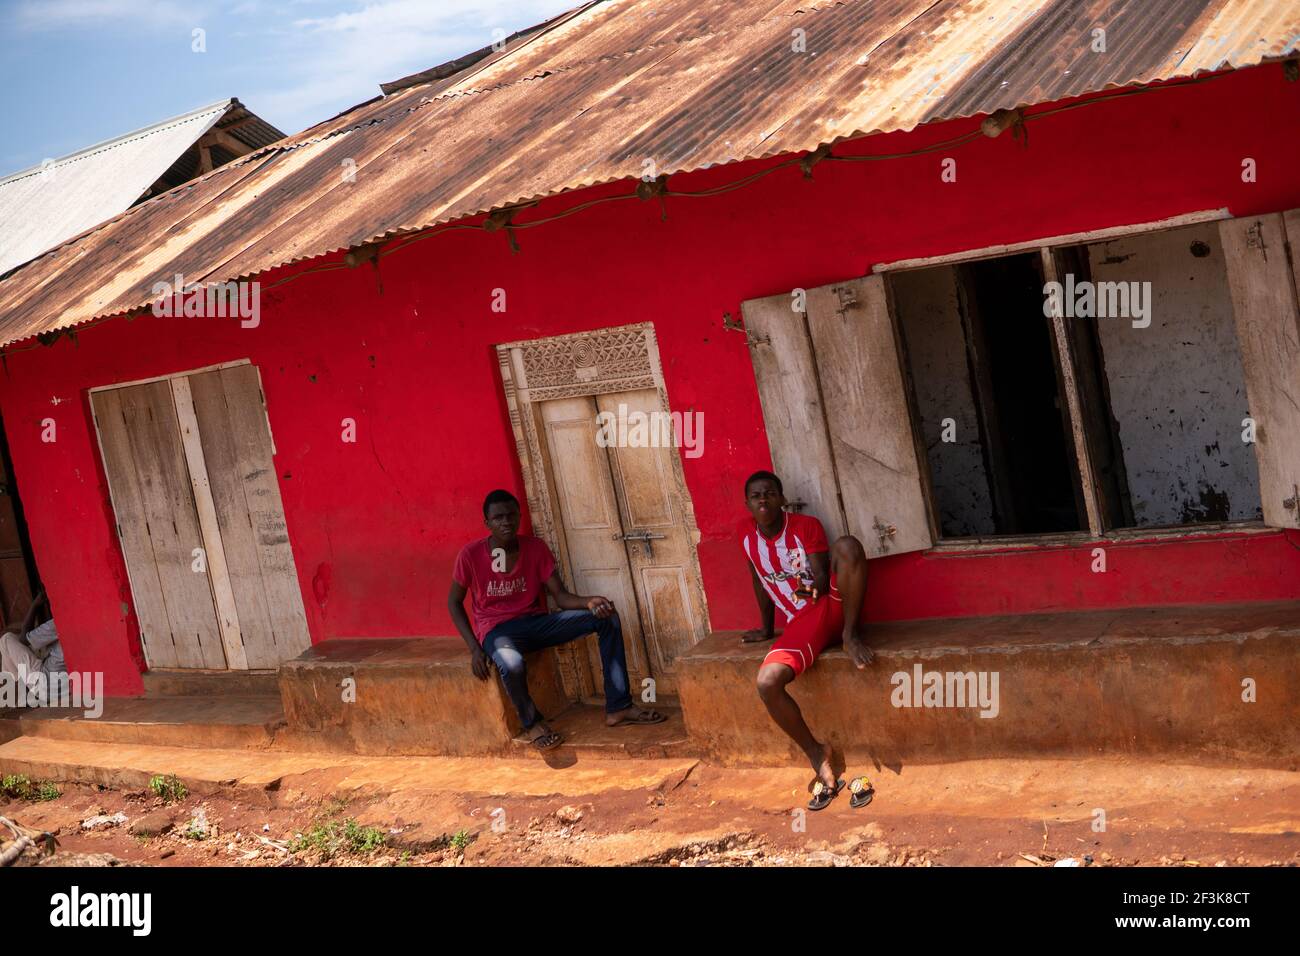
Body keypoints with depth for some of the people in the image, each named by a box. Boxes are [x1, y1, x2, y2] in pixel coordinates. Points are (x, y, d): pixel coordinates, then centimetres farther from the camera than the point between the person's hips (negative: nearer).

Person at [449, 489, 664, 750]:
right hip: (497, 630, -4)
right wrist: (474, 648, -12)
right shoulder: (470, 555, -11)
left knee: (607, 617, -13)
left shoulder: (536, 548, -2)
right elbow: (454, 602, -1)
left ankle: (617, 708, -9)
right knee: (511, 663, -42)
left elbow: (561, 597, -3)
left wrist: (589, 602, -26)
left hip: (536, 621, 4)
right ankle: (532, 722, -9)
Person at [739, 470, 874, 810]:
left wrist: (813, 585, -25)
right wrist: (767, 628, 24)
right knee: (767, 683, -28)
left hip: (834, 604, -2)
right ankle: (816, 754, -10)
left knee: (847, 545, -30)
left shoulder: (806, 525, -2)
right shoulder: (747, 532, 6)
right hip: (802, 622, 2)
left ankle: (851, 635, -21)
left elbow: (822, 578, -6)